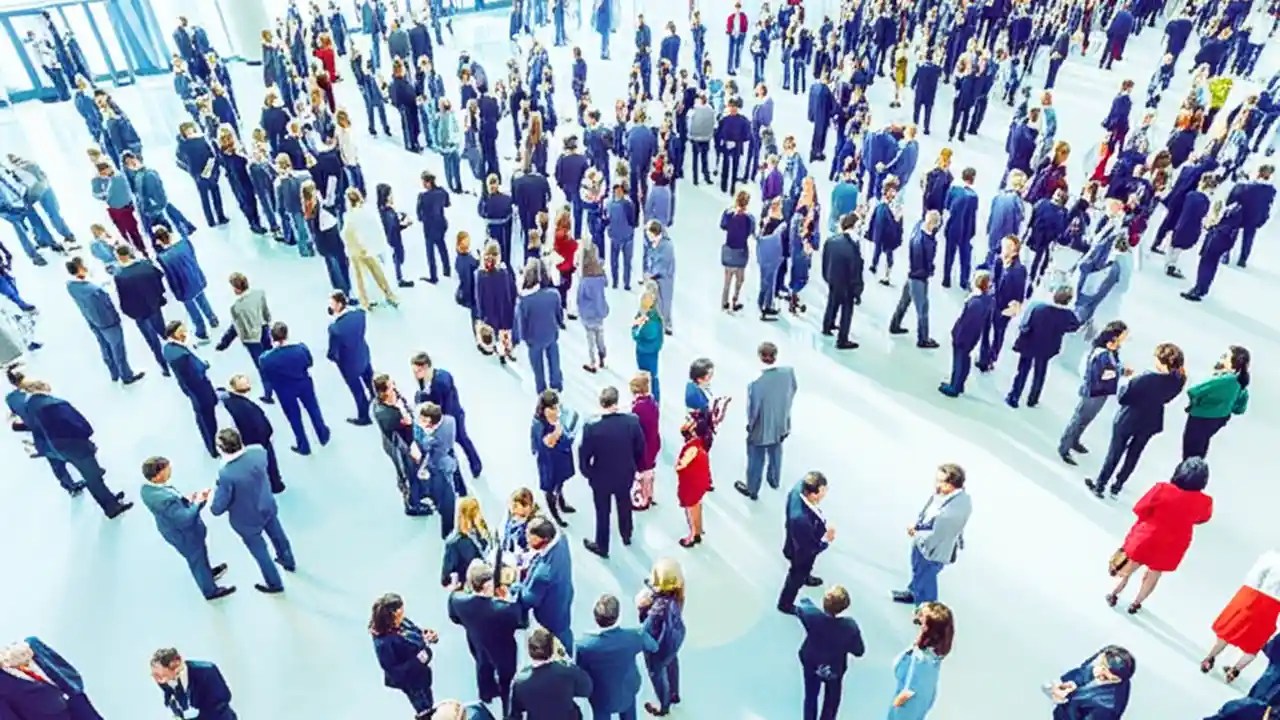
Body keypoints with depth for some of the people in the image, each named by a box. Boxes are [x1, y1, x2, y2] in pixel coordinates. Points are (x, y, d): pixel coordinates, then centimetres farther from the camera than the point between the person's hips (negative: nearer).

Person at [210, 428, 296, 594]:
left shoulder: (226, 474, -39)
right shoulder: (258, 453, -24)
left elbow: (218, 509, -26)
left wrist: (212, 507, -4)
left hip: (247, 521, -5)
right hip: (268, 507, 5)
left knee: (260, 553, 22)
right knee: (278, 536, 33)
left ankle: (274, 584, 44)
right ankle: (288, 561, 60)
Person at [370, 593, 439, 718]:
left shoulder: (403, 623, -14)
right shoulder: (384, 643, -35)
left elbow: (417, 634, 3)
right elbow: (393, 671, -29)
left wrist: (428, 636, -18)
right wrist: (417, 661, -36)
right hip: (410, 682, -7)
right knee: (425, 713, 18)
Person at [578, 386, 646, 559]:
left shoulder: (592, 427, -28)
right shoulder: (632, 421, -21)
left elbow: (584, 454, -17)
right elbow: (640, 448, -7)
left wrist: (587, 472, 3)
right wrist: (635, 466, 11)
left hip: (601, 477, -2)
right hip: (626, 474, 3)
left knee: (602, 512, 20)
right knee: (625, 506, 28)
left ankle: (602, 546, 39)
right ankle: (626, 536, 53)